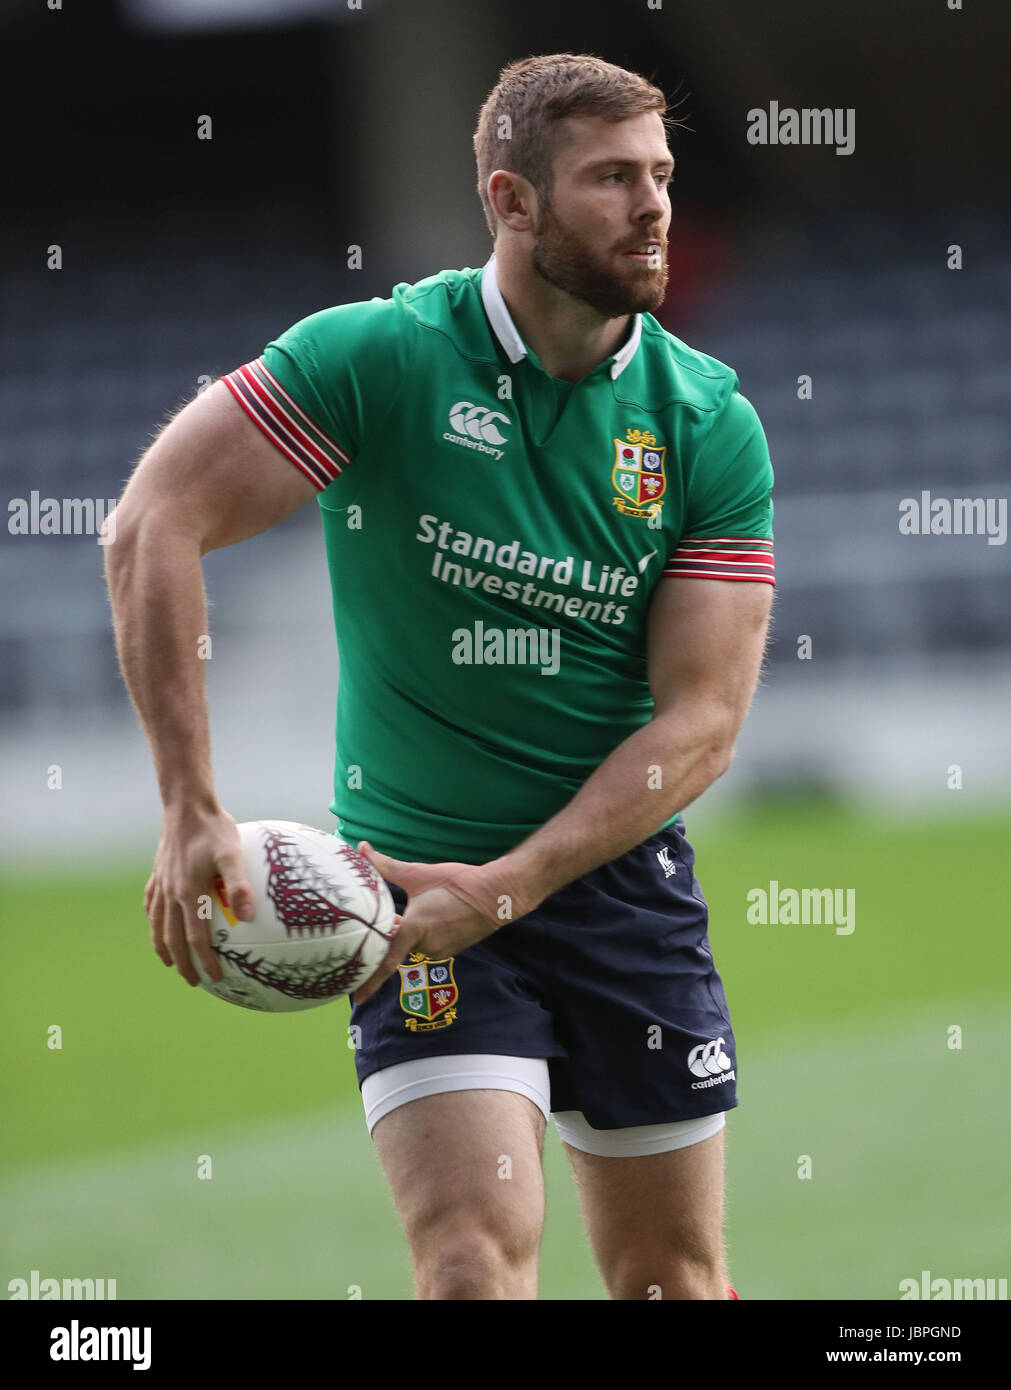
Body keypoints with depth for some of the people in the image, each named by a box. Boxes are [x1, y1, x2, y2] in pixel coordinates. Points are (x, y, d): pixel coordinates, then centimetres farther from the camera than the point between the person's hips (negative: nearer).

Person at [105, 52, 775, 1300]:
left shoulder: (712, 425, -5)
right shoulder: (378, 357, -12)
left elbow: (701, 718, -8)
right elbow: (155, 520, -14)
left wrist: (506, 887, -20)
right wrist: (191, 810, -21)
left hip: (622, 875, 3)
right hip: (420, 872, -3)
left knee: (672, 1273, 9)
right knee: (480, 1248, -20)